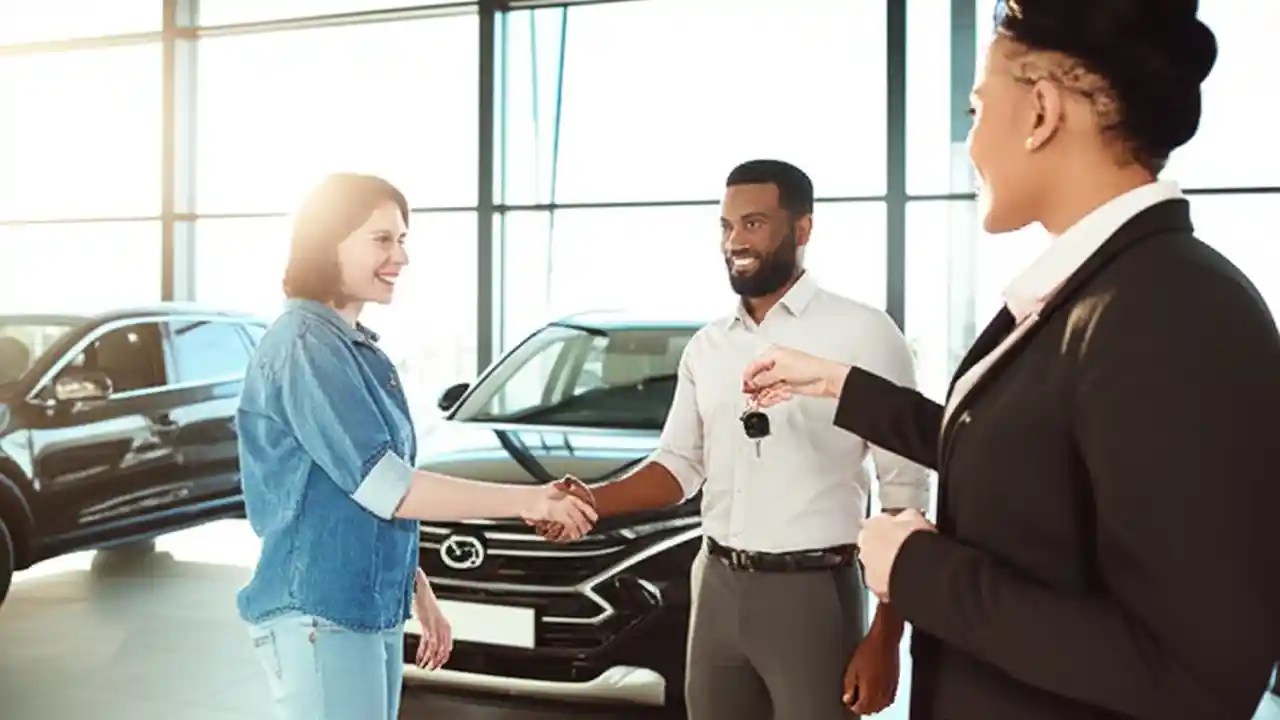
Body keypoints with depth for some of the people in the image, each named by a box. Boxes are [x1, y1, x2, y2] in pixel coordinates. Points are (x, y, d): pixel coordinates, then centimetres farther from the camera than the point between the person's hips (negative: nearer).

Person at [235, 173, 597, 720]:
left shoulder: (358, 348, 13)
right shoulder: (303, 343, -15)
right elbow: (383, 485, -21)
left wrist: (420, 595, 19)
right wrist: (526, 502, -18)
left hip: (375, 609, 9)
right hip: (318, 614, -9)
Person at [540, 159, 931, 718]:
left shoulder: (861, 334, -8)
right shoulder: (707, 346, 9)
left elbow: (904, 493, -9)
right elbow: (680, 465, 13)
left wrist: (885, 639, -12)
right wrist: (591, 500, -6)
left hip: (811, 593, -5)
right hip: (717, 589, 5)